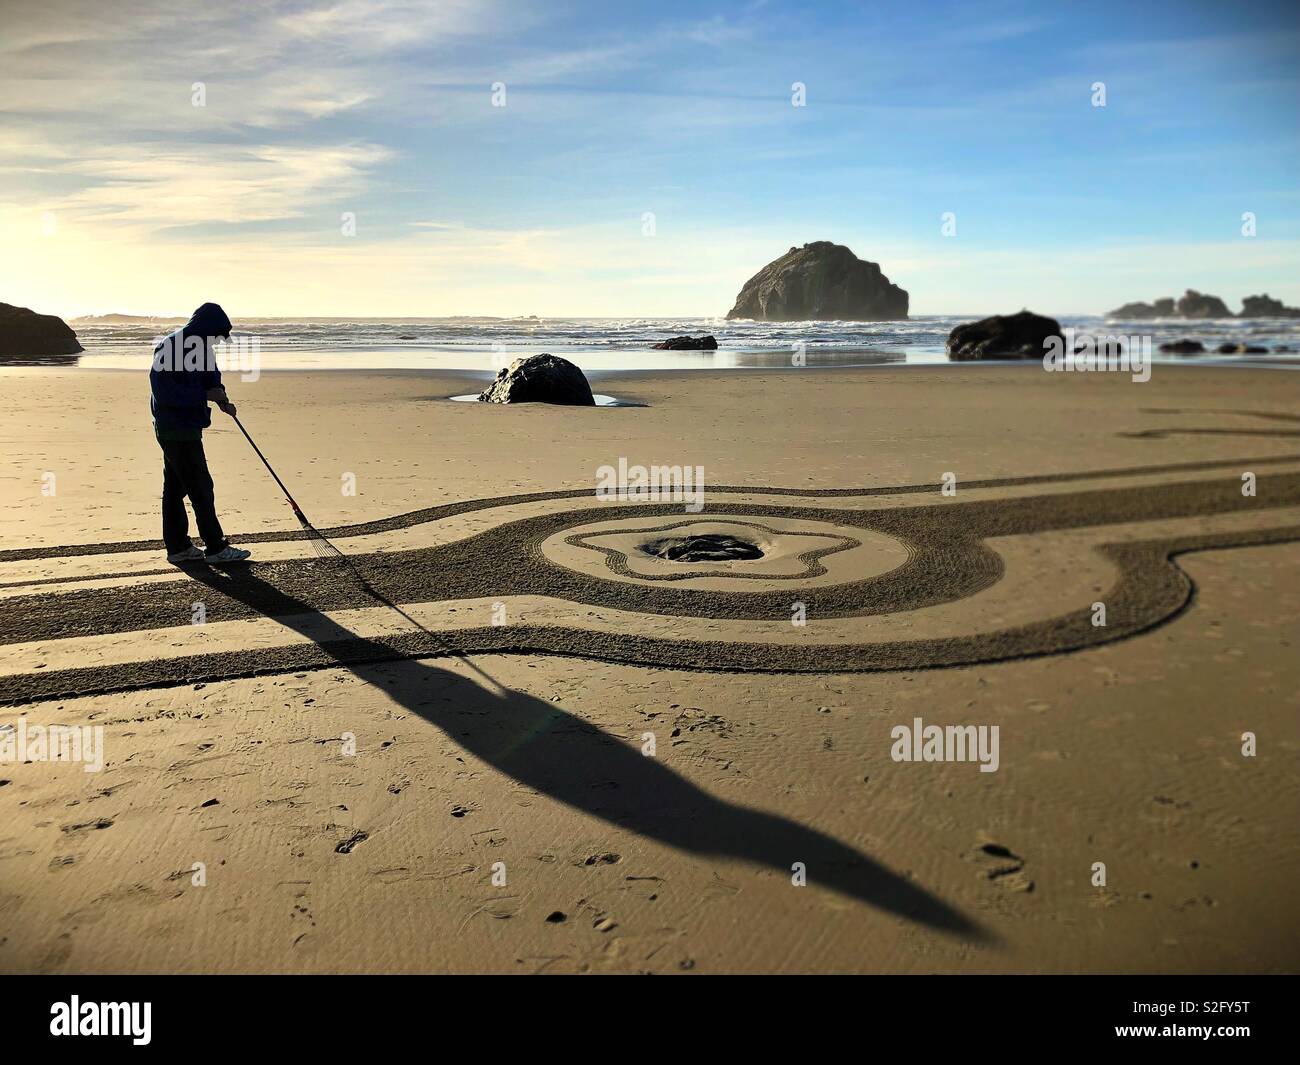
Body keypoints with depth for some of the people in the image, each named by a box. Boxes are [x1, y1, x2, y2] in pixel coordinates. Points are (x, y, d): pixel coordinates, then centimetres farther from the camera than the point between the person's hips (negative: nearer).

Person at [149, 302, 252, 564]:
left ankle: (178, 547, 20)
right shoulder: (170, 348, -17)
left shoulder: (199, 346, 11)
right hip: (177, 429, -10)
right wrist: (206, 394, -22)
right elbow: (165, 393, -23)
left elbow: (211, 375, 16)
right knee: (200, 487, -6)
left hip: (185, 427, 10)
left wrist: (221, 398, -5)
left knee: (175, 487, 13)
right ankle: (215, 548, -1)